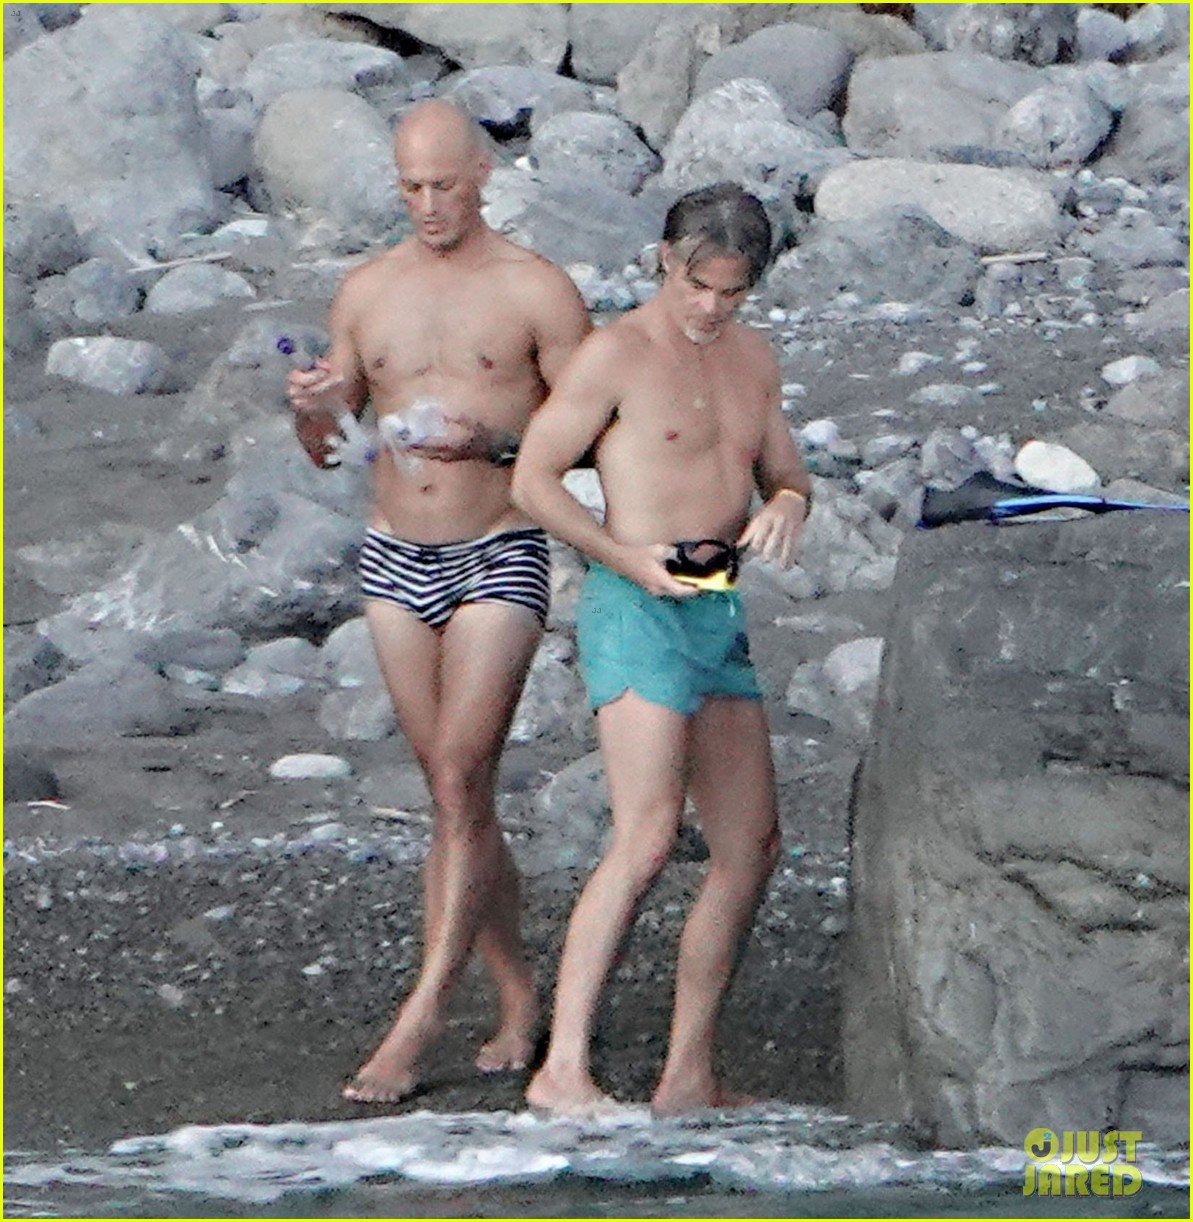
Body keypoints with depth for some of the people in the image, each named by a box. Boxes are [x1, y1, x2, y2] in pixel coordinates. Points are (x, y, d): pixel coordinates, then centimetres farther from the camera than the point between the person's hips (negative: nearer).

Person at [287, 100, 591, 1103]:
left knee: (461, 782, -13)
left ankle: (421, 1019, -14)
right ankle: (520, 997, 19)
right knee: (455, 795, 8)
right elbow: (326, 448, 14)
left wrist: (495, 441, -19)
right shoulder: (367, 291, 9)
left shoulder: (537, 292, -4)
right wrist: (314, 412, -10)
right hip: (396, 564, 5)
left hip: (499, 558, -5)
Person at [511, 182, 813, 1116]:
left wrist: (786, 505, -2)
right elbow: (534, 479, -7)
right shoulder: (617, 355, -6)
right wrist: (630, 559, -18)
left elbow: (786, 474, 23)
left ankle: (689, 1075, 13)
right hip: (639, 614, -8)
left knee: (753, 846, 7)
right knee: (648, 837, -19)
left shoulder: (752, 359, 15)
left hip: (721, 616, 8)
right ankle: (563, 1067, -22)